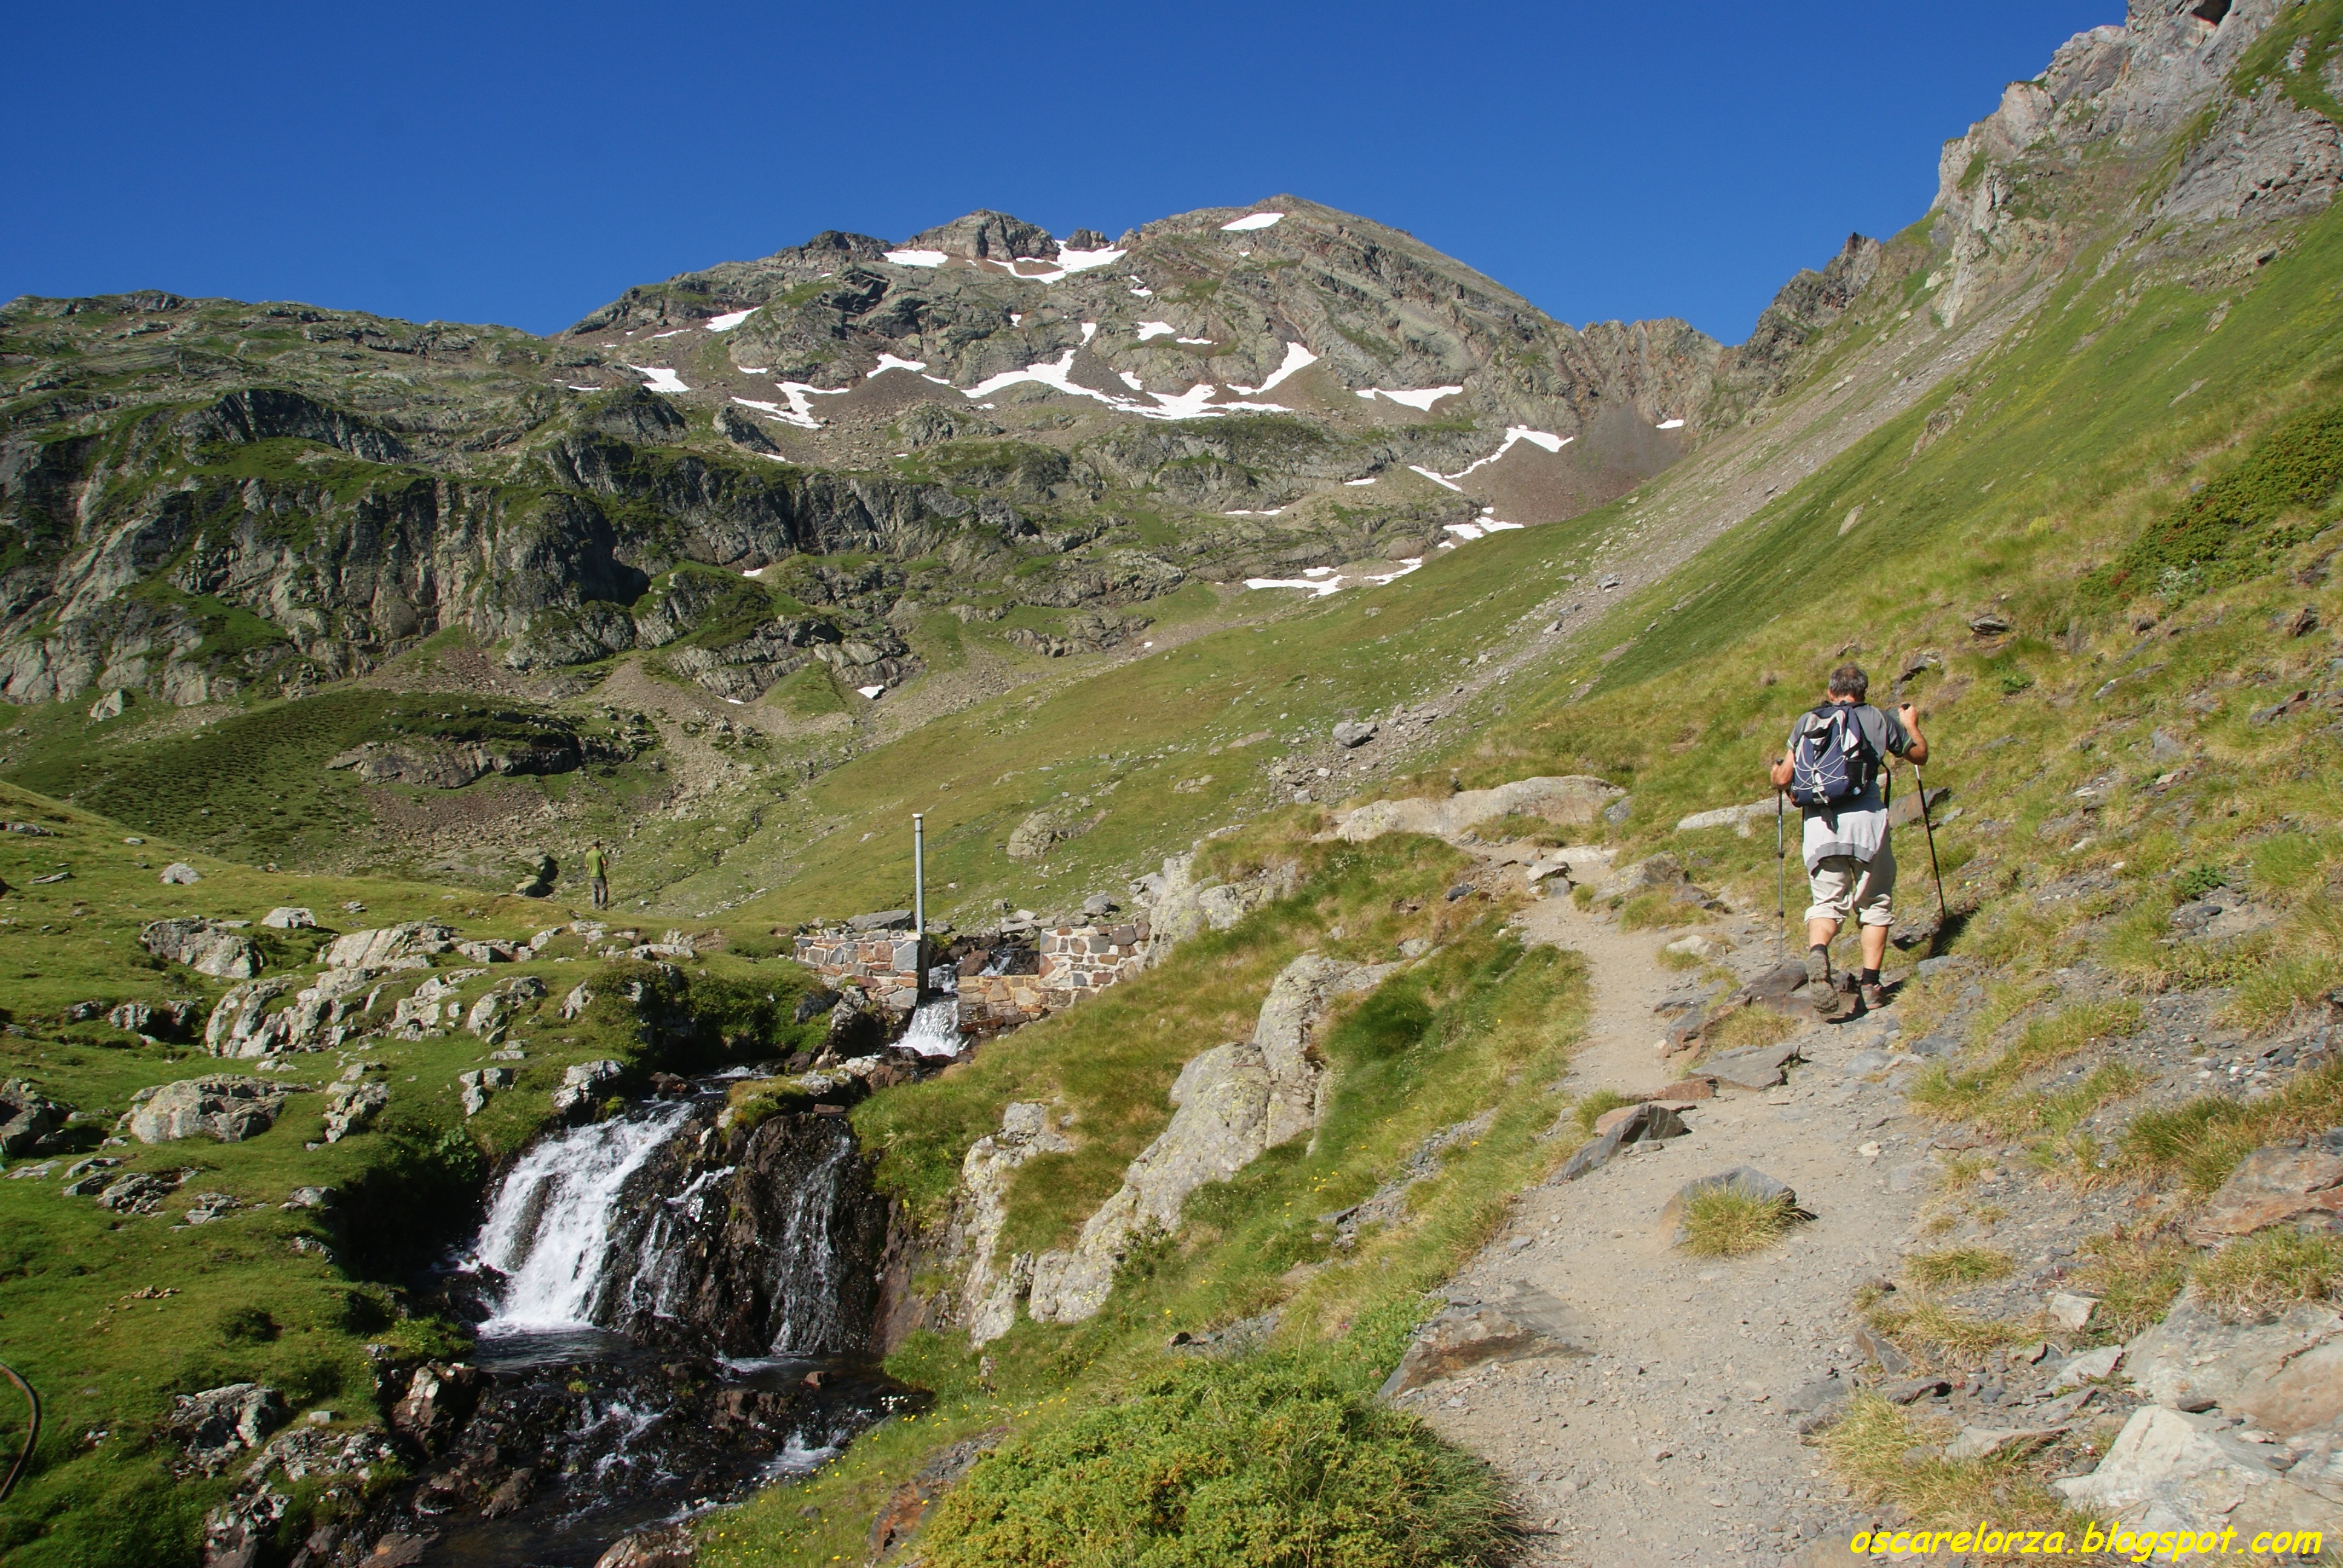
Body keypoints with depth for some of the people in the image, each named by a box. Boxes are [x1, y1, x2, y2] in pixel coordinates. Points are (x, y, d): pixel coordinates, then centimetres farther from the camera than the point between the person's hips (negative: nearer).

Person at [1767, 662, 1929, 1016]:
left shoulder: (1806, 721, 13)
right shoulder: (1879, 719, 10)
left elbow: (1784, 778, 10)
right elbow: (1920, 755, 24)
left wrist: (1776, 774, 34)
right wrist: (1911, 724, 43)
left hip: (1818, 823, 1)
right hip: (1865, 819, -1)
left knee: (1827, 902, 7)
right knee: (1874, 904, 13)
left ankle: (1817, 951, -25)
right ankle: (1869, 984, 5)